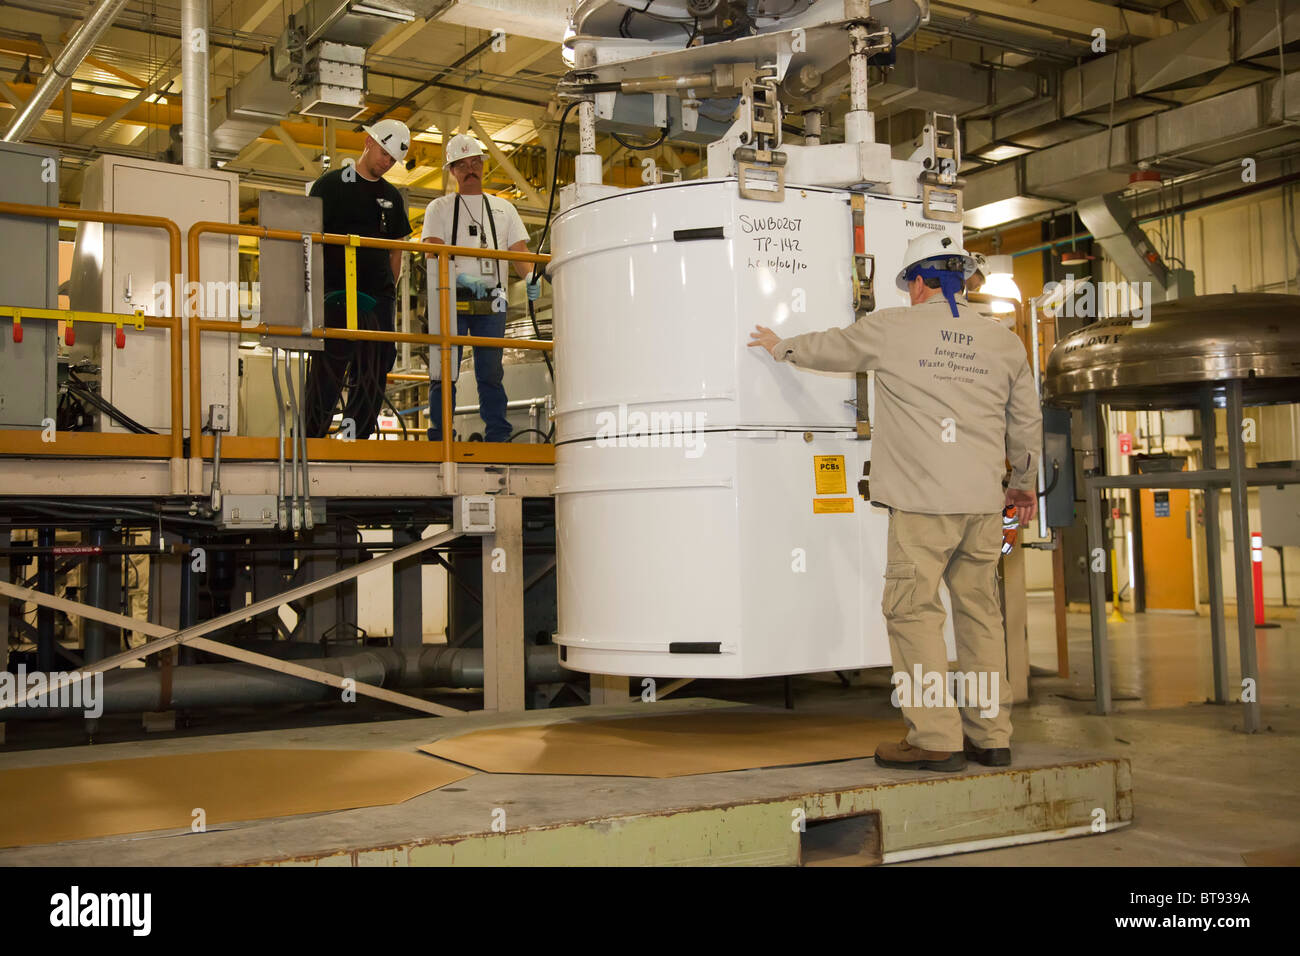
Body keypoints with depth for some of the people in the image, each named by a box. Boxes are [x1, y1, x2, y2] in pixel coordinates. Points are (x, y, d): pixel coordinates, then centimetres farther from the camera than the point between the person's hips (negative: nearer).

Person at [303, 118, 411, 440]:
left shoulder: (392, 197, 17)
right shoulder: (331, 184, 3)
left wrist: (391, 291, 11)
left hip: (377, 297, 5)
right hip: (335, 295, -5)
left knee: (373, 377, 2)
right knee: (327, 373, -8)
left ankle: (356, 440, 8)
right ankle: (311, 439, -4)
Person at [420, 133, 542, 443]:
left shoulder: (503, 208, 20)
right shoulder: (440, 208, 12)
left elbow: (519, 251, 11)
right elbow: (433, 254, -2)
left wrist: (530, 276, -12)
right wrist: (461, 277, -20)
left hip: (491, 302, 2)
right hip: (450, 299, -1)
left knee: (491, 373, -1)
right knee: (444, 373, -4)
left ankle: (498, 438, 1)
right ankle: (439, 439, -1)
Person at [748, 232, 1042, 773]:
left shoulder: (891, 329, 0)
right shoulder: (1004, 342, 12)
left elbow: (828, 348, 16)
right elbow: (1026, 422, 19)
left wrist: (781, 347, 36)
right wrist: (1024, 482, 34)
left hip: (923, 499, -5)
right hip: (983, 500, 5)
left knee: (913, 610, -1)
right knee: (979, 611, 11)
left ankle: (936, 739, -3)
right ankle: (990, 735, 16)